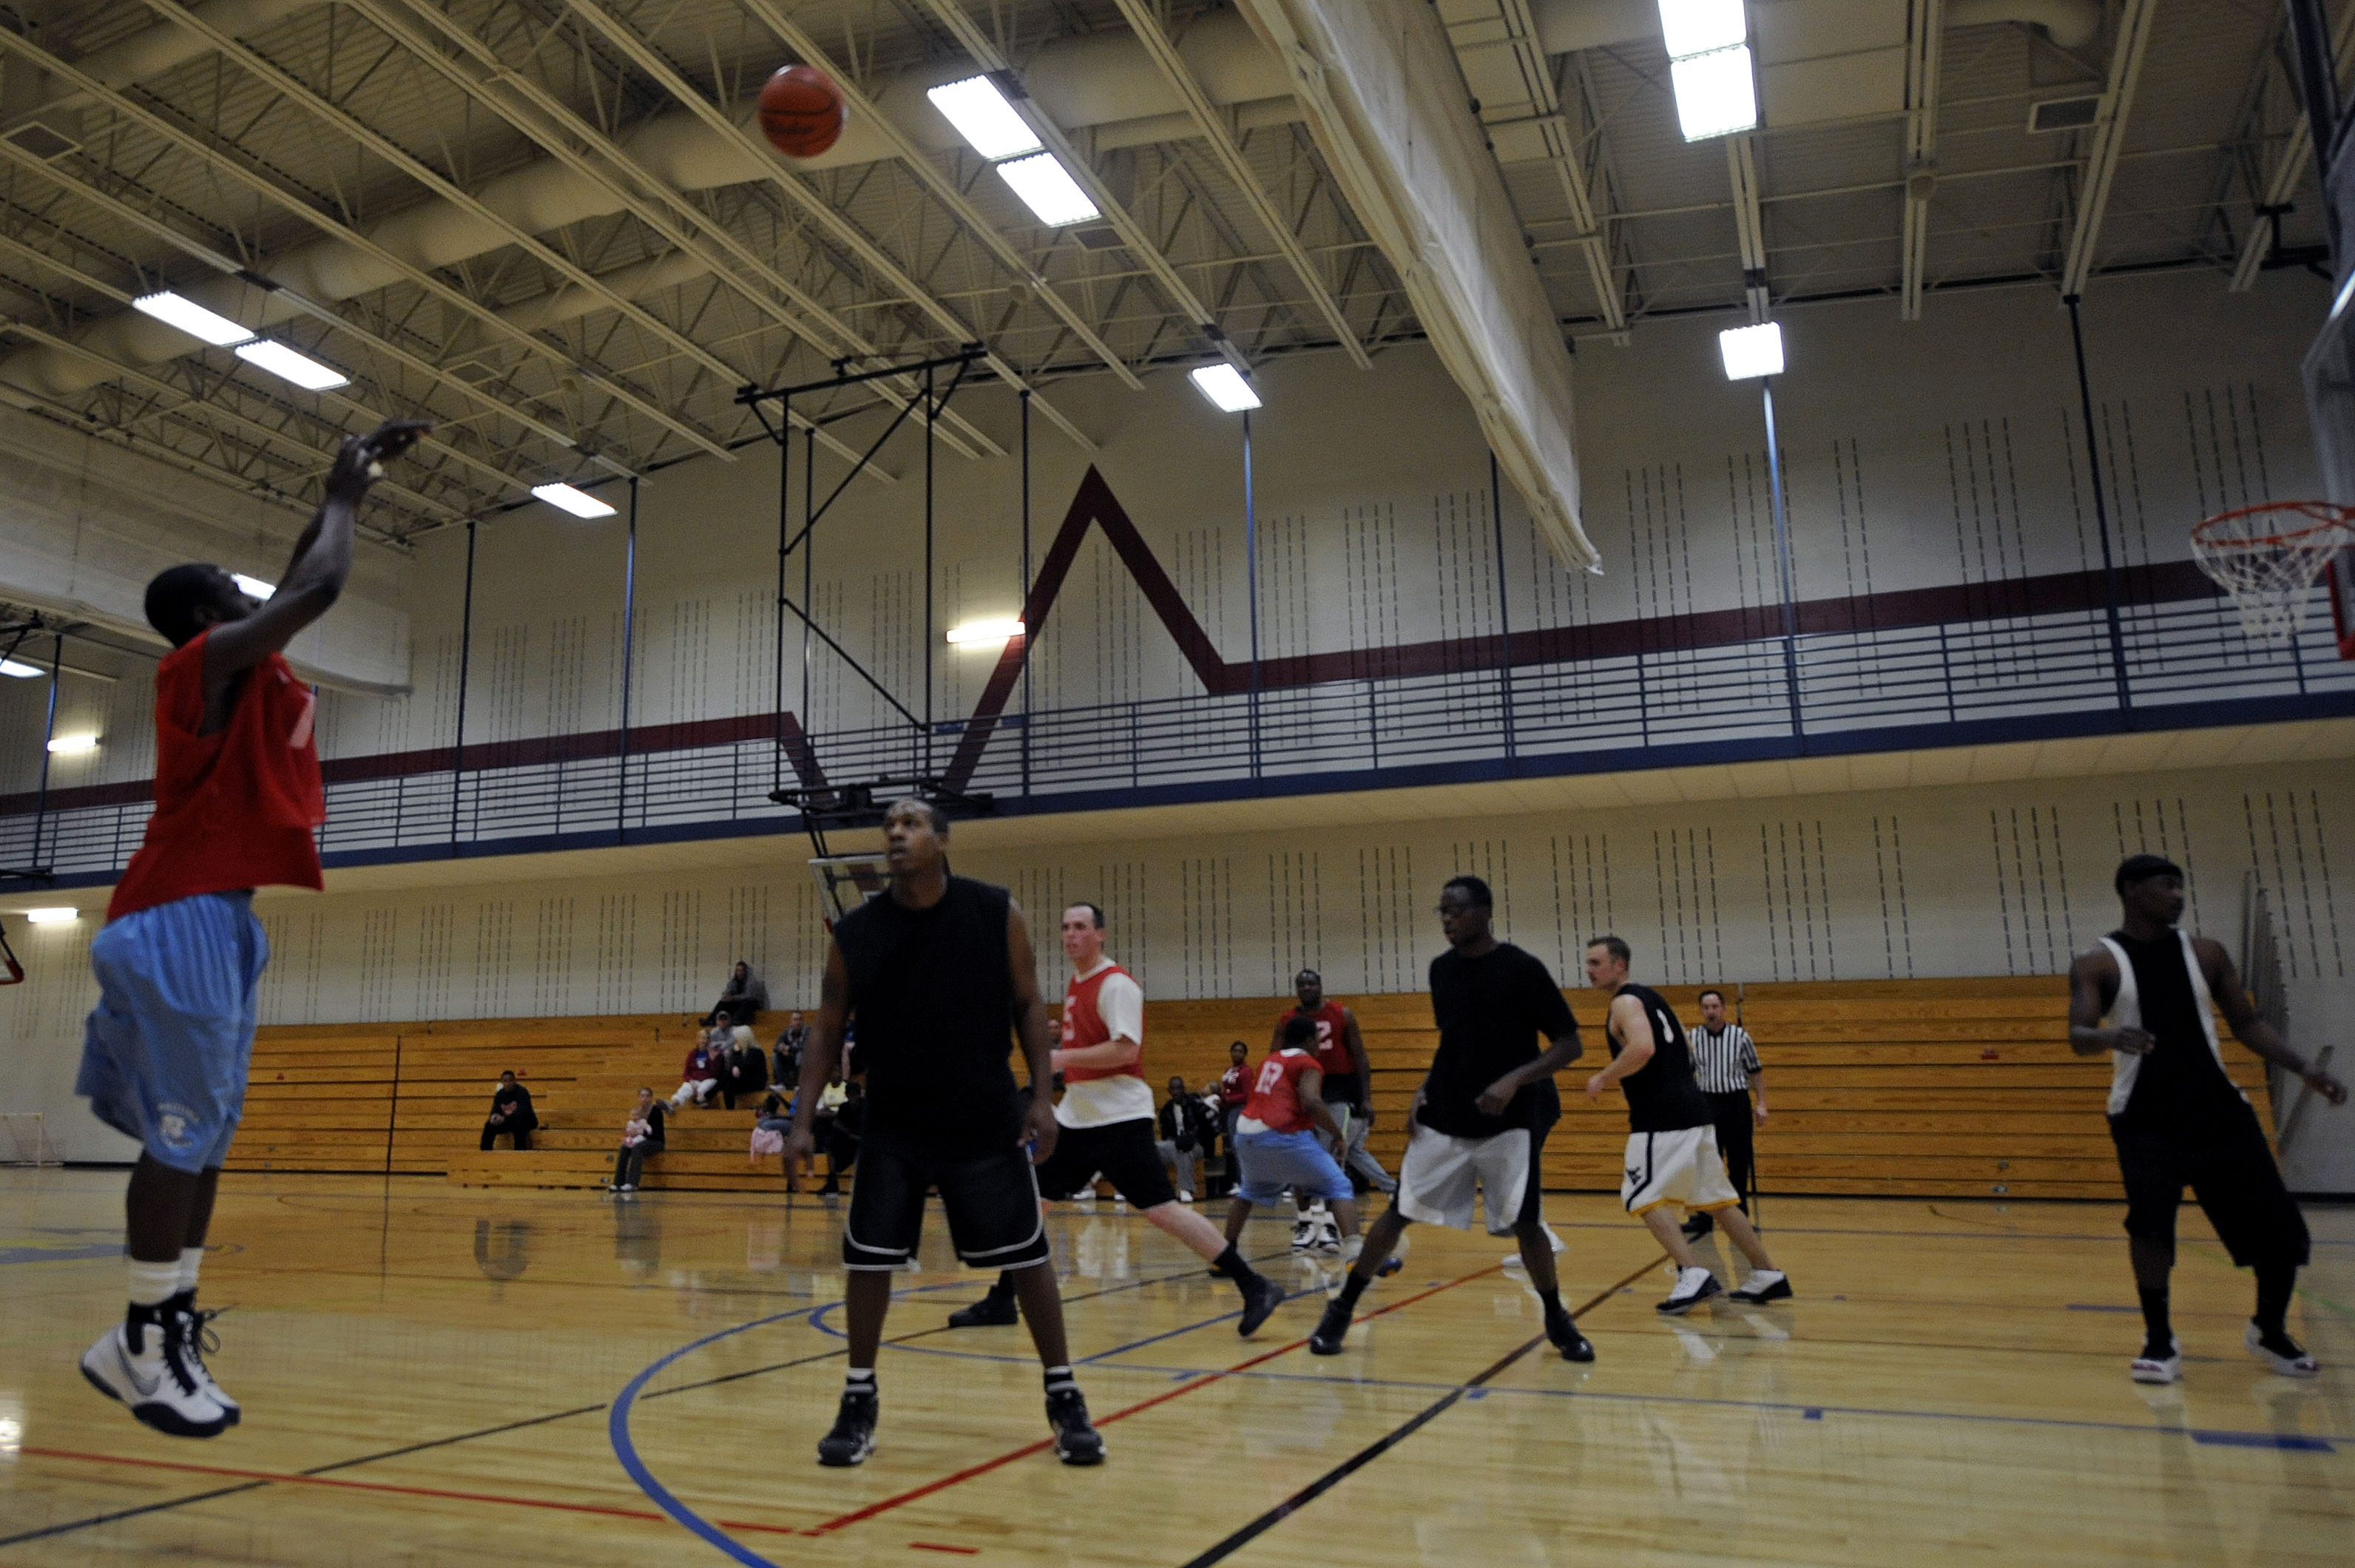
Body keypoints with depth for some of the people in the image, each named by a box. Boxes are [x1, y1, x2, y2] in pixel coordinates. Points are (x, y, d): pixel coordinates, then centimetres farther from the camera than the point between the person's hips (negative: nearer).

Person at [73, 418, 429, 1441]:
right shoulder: (209, 659, -8)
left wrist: (349, 492, 25)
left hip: (218, 917, 10)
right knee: (181, 1138, -7)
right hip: (183, 919, -10)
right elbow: (318, 588, -18)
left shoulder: (234, 671, 18)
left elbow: (301, 585, 29)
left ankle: (169, 1336, 14)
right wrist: (342, 498, -2)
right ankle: (141, 1346, 2)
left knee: (205, 1138, 9)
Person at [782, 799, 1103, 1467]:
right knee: (866, 1259, 1)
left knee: (1028, 1256, 2)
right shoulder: (853, 933, -5)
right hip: (892, 1129, 1)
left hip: (986, 1124, -1)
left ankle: (1065, 1398, 17)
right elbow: (827, 1031, 2)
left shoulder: (997, 913, -8)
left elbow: (1029, 1006, -1)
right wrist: (803, 1120, -5)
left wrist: (1041, 1096, -9)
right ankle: (859, 1401, 21)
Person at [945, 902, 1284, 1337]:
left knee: (1162, 1209, -13)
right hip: (1076, 1117, 9)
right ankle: (1001, 1301, 22)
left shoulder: (1116, 984, -12)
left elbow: (1126, 1050, -23)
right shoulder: (1075, 985, 15)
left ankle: (1255, 1287, -7)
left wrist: (1064, 1057, -22)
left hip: (1119, 1118, -9)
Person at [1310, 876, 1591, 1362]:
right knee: (1398, 1212, 2)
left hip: (1505, 1123, -4)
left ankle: (1558, 1320, 21)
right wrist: (1425, 1089, 4)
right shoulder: (1441, 969, 5)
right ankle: (1341, 1309, 14)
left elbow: (1570, 1044, -9)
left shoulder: (1522, 969, -12)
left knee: (1525, 1223, -3)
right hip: (1440, 1120, 4)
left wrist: (1515, 1080, -22)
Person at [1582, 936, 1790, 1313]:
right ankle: (1768, 1276, 19)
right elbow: (1685, 1051, 28)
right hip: (1694, 1111, 10)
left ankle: (1695, 1275, -18)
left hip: (1662, 1118, -10)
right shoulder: (1650, 997, 20)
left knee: (1641, 1197, -8)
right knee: (1715, 1198, 15)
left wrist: (1604, 1079, -15)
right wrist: (1625, 1078, 29)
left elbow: (1642, 1048, -28)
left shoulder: (1625, 1002, -9)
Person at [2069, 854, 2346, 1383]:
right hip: (2145, 1119, -4)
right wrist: (2110, 1036, -38)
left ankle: (2270, 1332, 30)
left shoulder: (2206, 953, 8)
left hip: (2219, 1110, 4)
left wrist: (2305, 1069, 0)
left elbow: (2246, 1023, 13)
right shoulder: (2097, 963, -5)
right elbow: (2079, 1037, -14)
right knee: (2150, 1222, -22)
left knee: (2283, 1231, 4)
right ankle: (2160, 1343, -2)